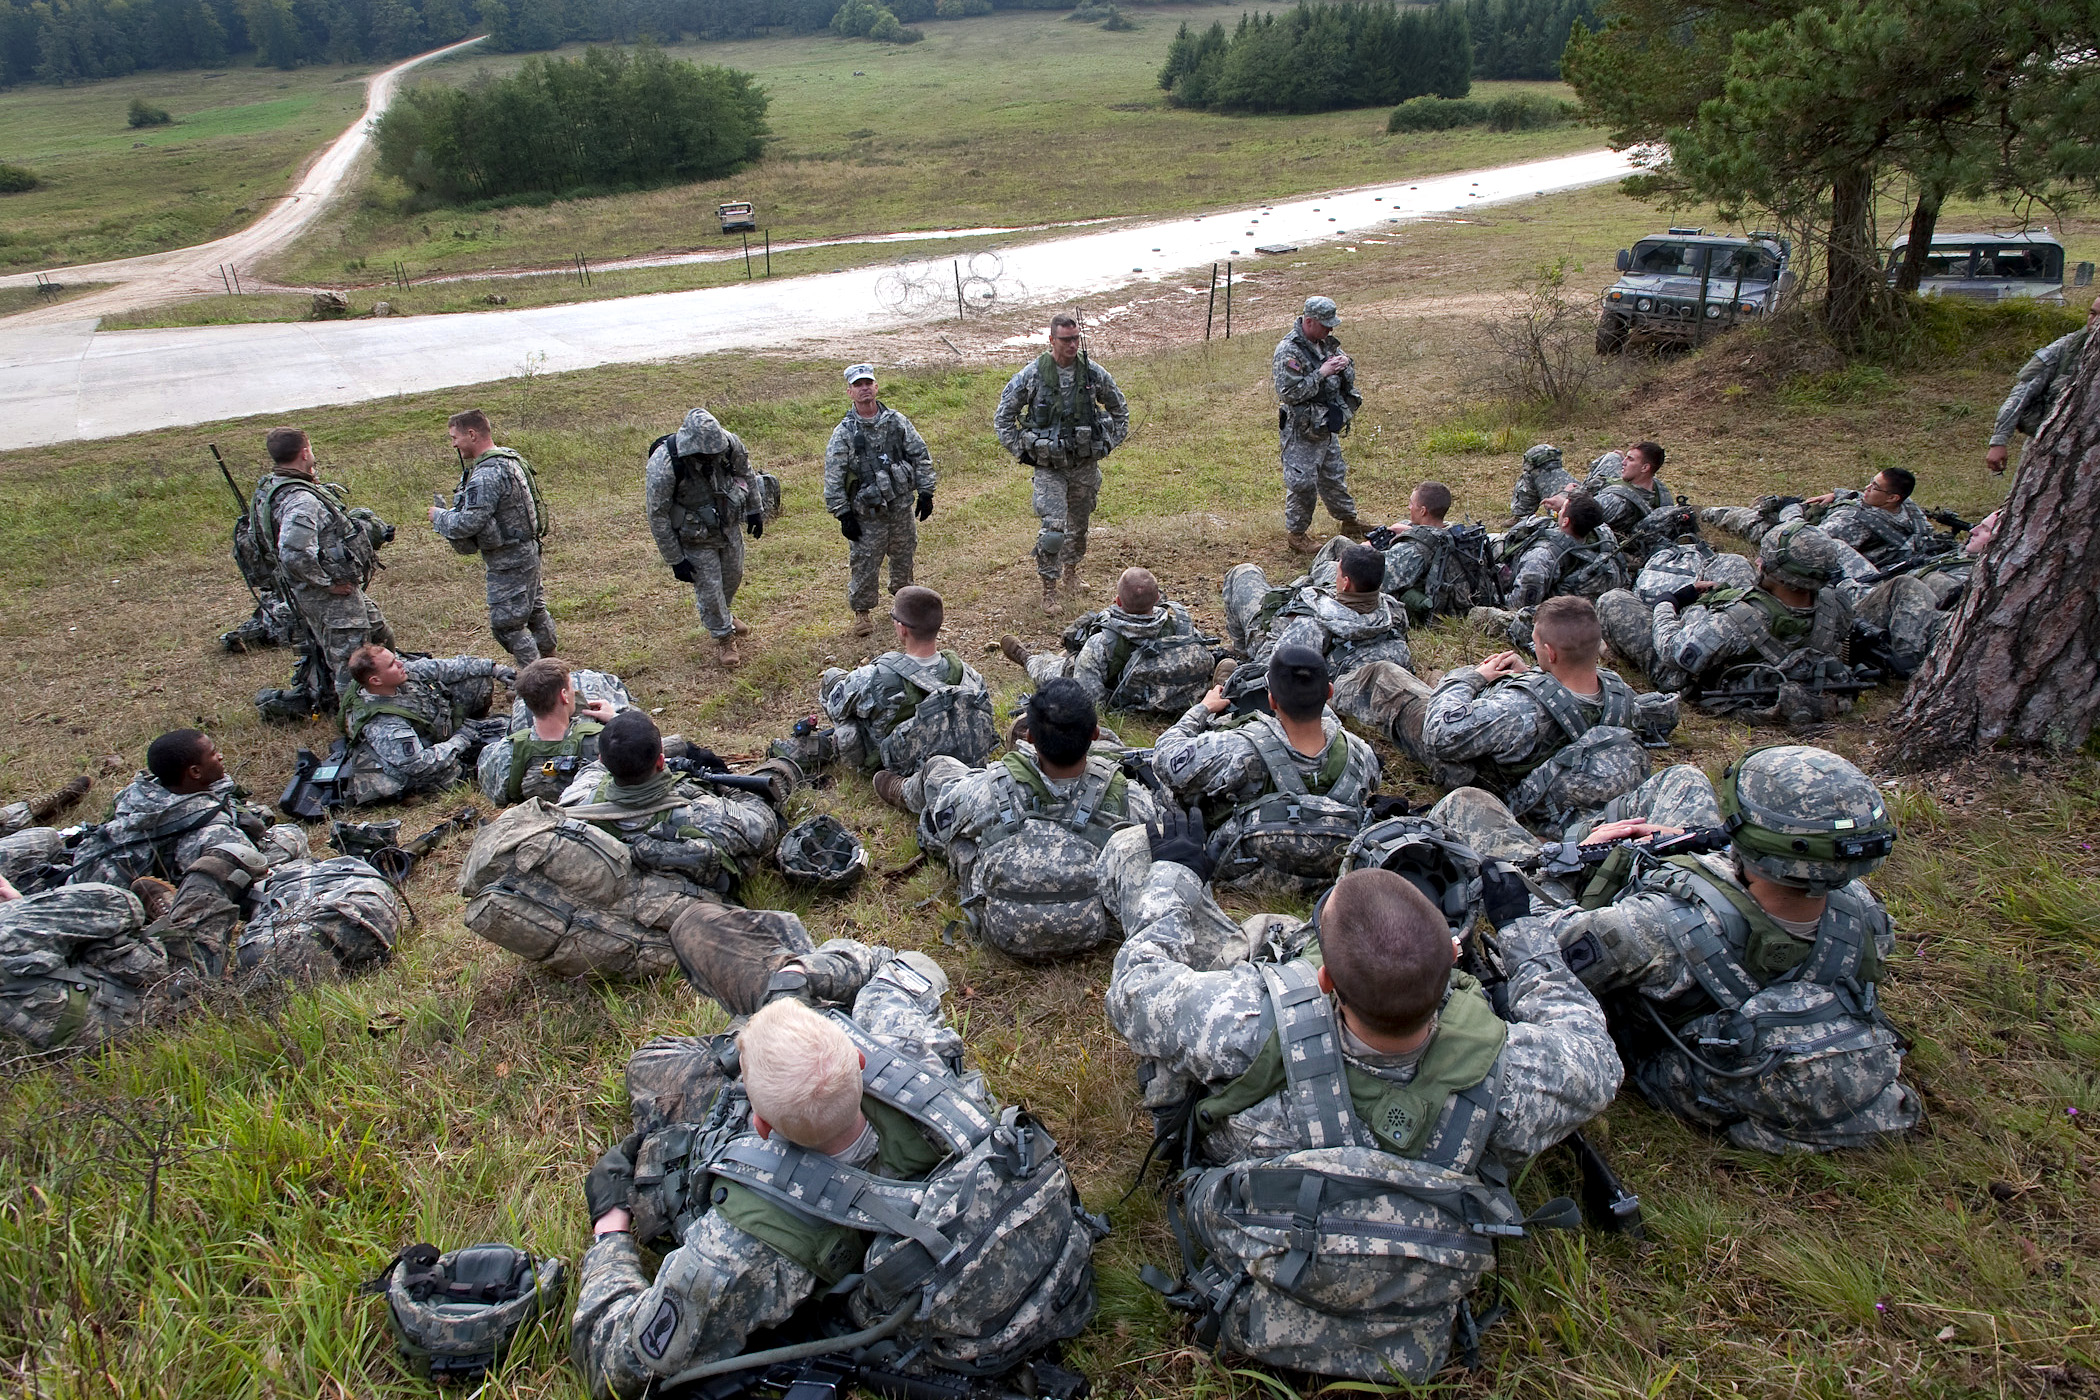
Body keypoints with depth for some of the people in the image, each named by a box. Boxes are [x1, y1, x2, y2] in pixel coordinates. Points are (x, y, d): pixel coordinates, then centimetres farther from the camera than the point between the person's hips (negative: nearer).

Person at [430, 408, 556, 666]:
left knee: (506, 623, 0)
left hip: (509, 561, -10)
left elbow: (469, 523, -26)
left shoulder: (486, 475, -24)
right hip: (527, 550, 10)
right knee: (533, 610, 22)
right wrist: (449, 512, 9)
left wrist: (439, 517, -7)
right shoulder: (509, 458, 7)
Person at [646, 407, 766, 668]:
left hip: (728, 525, 5)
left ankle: (722, 615, 53)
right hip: (694, 537, -5)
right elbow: (658, 517, -23)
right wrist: (676, 560, -17)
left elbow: (747, 473, 0)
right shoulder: (663, 466, -35)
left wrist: (755, 509, 10)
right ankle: (724, 637, 30)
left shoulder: (729, 443, -24)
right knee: (709, 586, 4)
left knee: (733, 574, 23)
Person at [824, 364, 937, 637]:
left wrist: (925, 492, 3)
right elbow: (833, 478, -7)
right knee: (864, 564, 1)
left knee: (904, 557, 17)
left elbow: (921, 456, 7)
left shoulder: (897, 421, 1)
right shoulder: (844, 432, -8)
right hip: (866, 514, -3)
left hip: (902, 505, 3)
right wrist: (843, 514, -10)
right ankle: (862, 611, 19)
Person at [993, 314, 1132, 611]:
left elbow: (1119, 408, 14)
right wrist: (1021, 451, -3)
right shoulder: (1032, 374, -10)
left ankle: (1071, 571, 38)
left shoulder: (1093, 371, -3)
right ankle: (1048, 588, 0)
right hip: (1049, 466, -3)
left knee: (1079, 523, 17)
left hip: (1085, 464, 3)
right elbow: (1003, 416, 1)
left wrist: (1109, 444, 7)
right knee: (1053, 527, -13)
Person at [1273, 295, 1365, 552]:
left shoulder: (1326, 343, 6)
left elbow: (1349, 377, 16)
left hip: (1326, 428, 8)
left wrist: (1344, 365, -8)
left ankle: (1347, 521, 38)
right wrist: (1321, 373, -27)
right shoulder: (1288, 351, -20)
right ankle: (1296, 533, 15)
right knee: (1302, 483, -1)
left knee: (1334, 476, 22)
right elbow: (1289, 393, -28)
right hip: (1301, 432, -8)